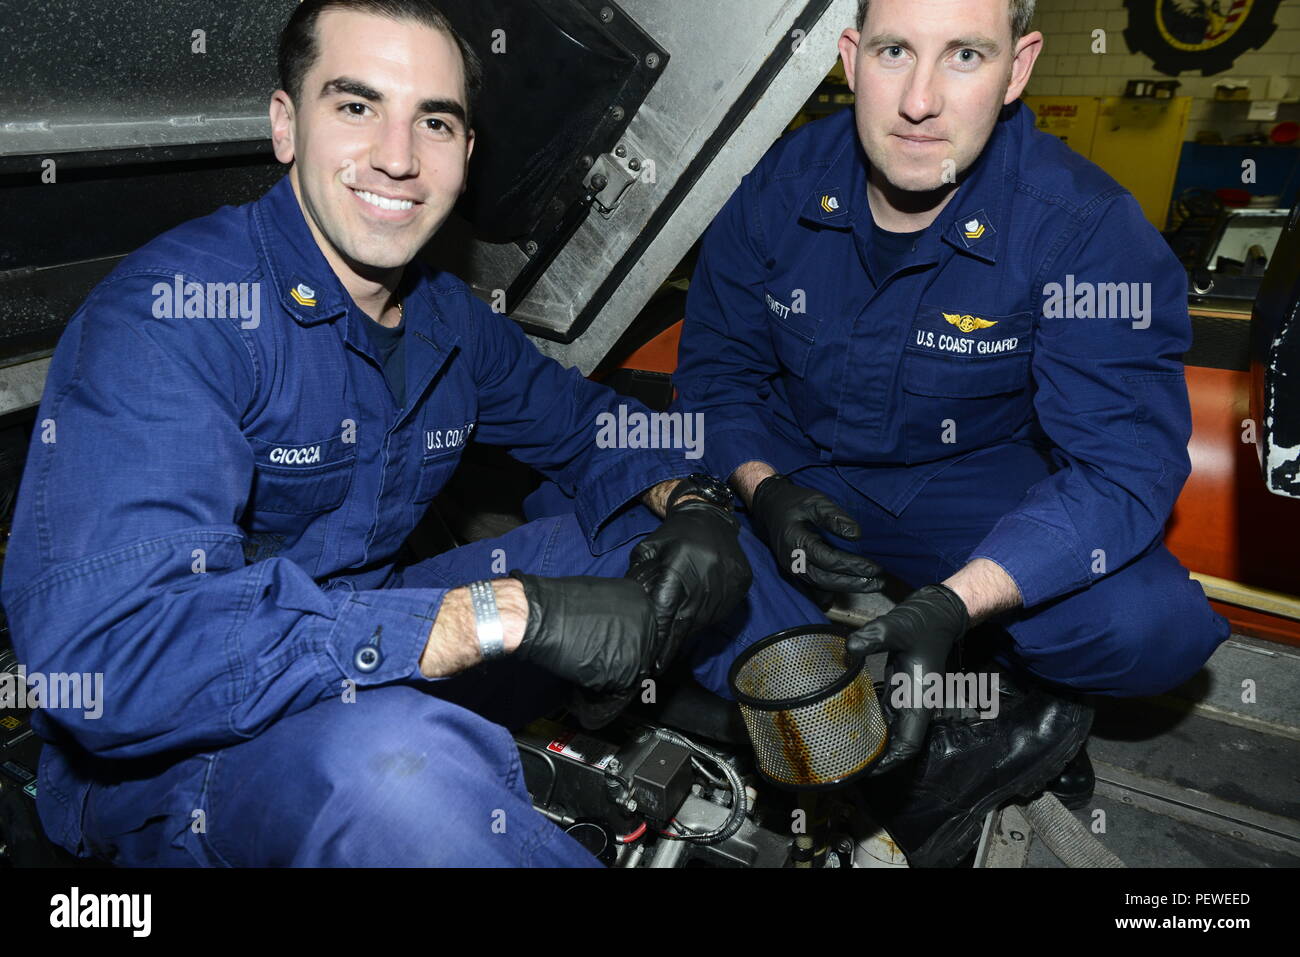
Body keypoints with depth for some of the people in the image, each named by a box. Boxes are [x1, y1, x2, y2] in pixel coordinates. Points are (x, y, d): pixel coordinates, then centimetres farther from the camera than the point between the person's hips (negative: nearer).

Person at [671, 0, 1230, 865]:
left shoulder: (1089, 228, -19)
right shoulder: (784, 184, -9)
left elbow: (1124, 464, -25)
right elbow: (718, 359, 1)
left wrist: (955, 605, -40)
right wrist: (761, 487, -21)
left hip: (977, 483, -3)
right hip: (798, 464, 4)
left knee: (1152, 628, -30)